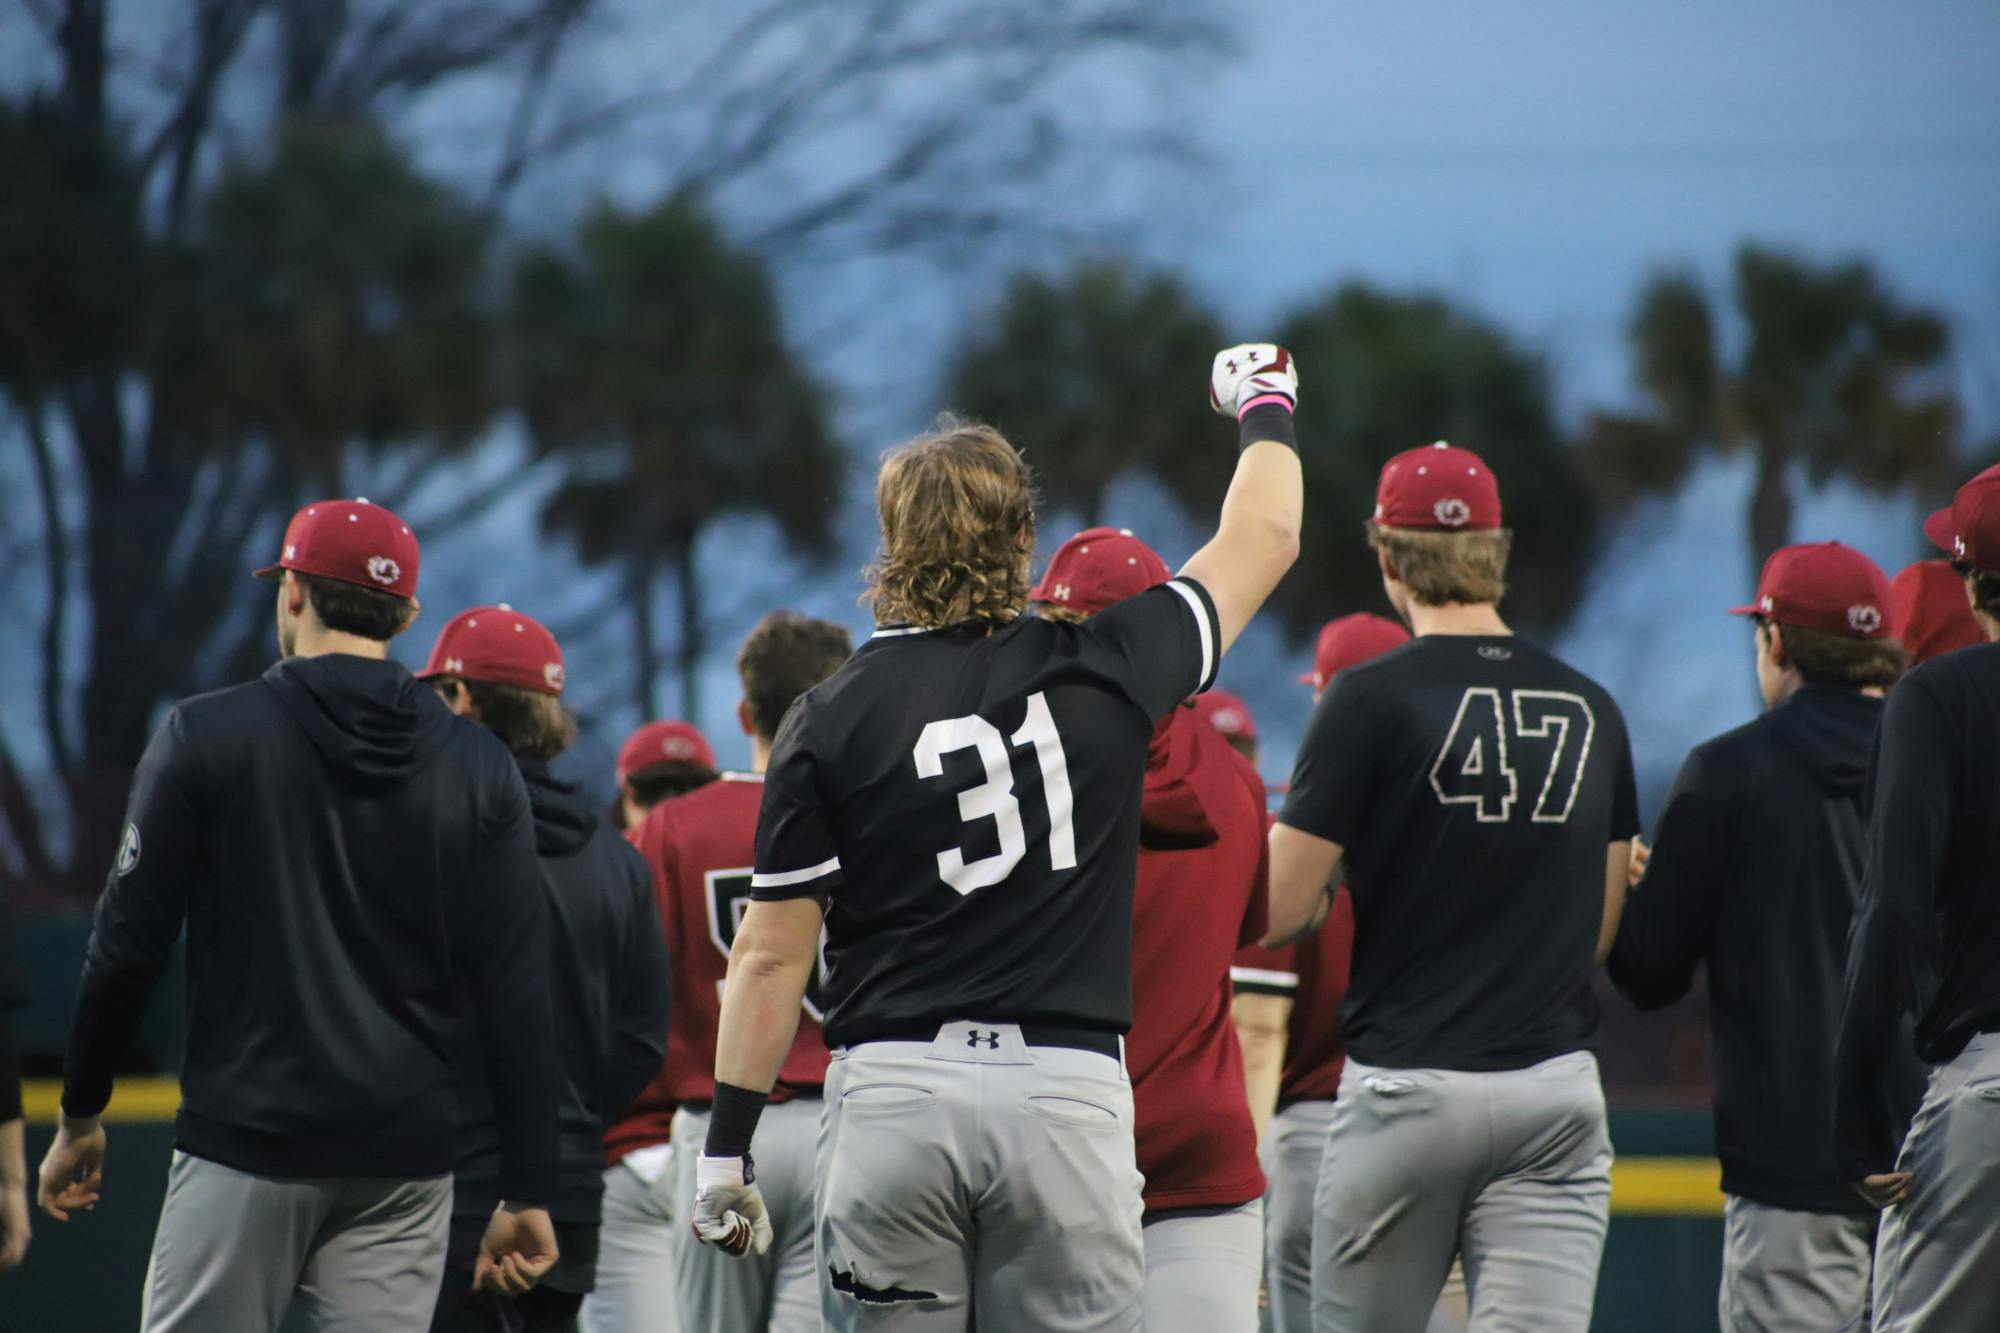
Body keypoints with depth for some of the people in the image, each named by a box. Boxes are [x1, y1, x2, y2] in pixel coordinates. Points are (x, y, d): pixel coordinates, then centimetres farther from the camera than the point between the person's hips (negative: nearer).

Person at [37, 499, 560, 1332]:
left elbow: (129, 946, -2)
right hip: (403, 1162, 3)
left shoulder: (206, 736, -1)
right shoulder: (480, 768, 7)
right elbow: (515, 994, 3)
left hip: (245, 1142, -3)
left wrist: (81, 1115, 9)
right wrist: (527, 1191, 5)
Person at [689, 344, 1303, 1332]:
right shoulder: (1100, 674, 2)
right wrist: (1266, 408, 37)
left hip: (891, 1094, 0)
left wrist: (726, 1148, 7)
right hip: (1068, 1092, 0)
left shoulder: (832, 721, -1)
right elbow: (1261, 539, 18)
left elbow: (772, 954, 0)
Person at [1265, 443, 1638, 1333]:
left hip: (1406, 1085, -3)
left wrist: (1329, 864, 15)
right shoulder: (1590, 710, 9)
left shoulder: (1373, 699, -7)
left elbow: (1279, 912, -6)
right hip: (1556, 1086, 3)